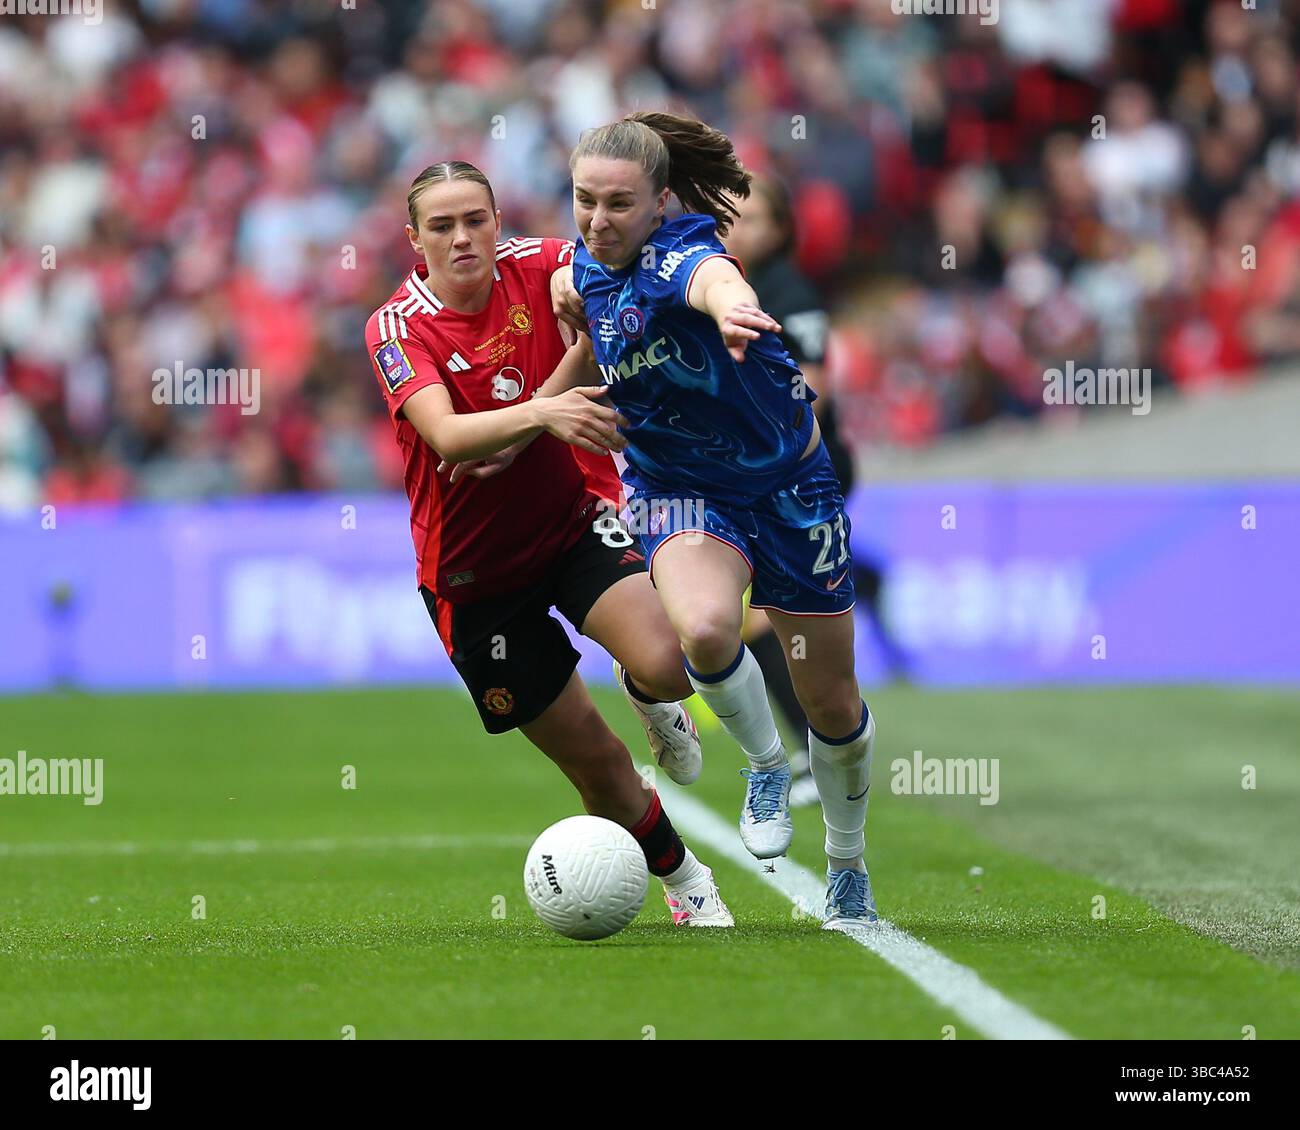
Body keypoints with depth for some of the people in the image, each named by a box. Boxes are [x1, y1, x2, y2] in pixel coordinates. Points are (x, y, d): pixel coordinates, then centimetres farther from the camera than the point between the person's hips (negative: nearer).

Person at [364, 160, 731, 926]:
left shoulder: (538, 267, -9)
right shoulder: (397, 328, -16)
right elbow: (448, 437, -33)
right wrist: (539, 413, -49)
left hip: (576, 516, 1)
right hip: (473, 568, -1)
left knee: (665, 663, -27)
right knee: (591, 756, 2)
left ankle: (649, 694, 11)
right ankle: (679, 875, 29)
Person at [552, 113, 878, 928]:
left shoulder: (676, 254, -26)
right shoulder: (591, 264, -5)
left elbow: (712, 278, -54)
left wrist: (731, 305, -77)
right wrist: (574, 298, -1)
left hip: (789, 482, -3)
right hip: (680, 488, 3)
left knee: (833, 705, 6)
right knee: (704, 628, -31)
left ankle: (849, 868, 32)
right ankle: (766, 766, -1)